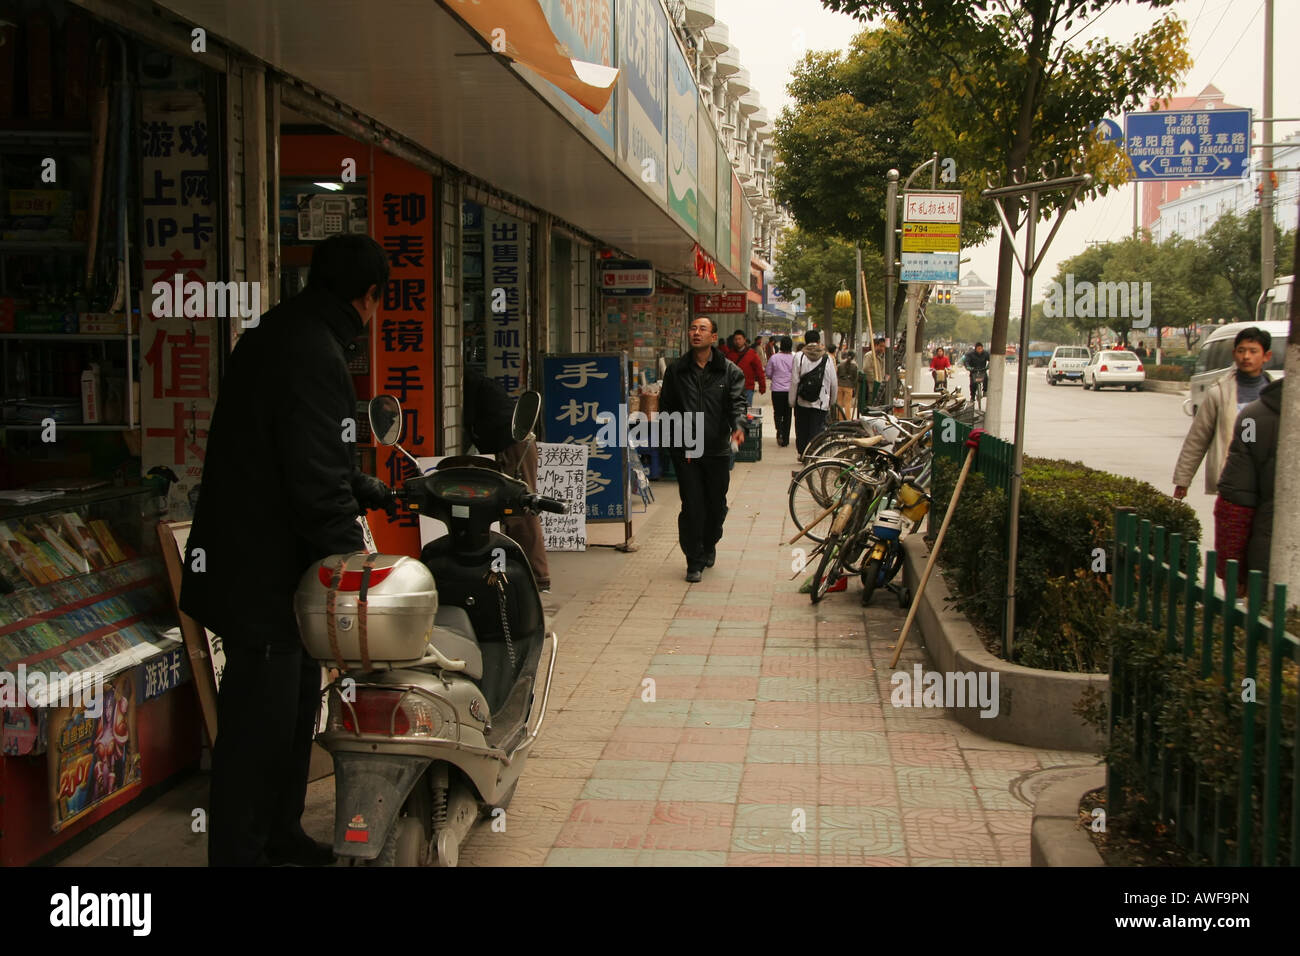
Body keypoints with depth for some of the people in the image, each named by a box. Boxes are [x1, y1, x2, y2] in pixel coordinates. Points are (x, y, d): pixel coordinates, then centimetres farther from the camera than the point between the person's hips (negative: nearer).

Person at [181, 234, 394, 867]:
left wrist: (372, 492, 32)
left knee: (295, 704, 21)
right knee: (260, 724, -2)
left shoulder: (280, 334, 12)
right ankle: (239, 852, 9)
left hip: (262, 562, 11)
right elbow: (318, 484, -26)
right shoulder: (313, 356, -21)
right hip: (265, 574, -11)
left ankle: (280, 836, 36)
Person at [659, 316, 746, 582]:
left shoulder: (729, 371, 2)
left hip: (717, 450, 1)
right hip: (686, 451, -1)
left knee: (717, 505, 11)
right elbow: (666, 408, 8)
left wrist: (738, 426, -28)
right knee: (692, 506, -4)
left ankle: (709, 544, 37)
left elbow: (737, 402, -7)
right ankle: (695, 561, 7)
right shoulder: (675, 371, 5)